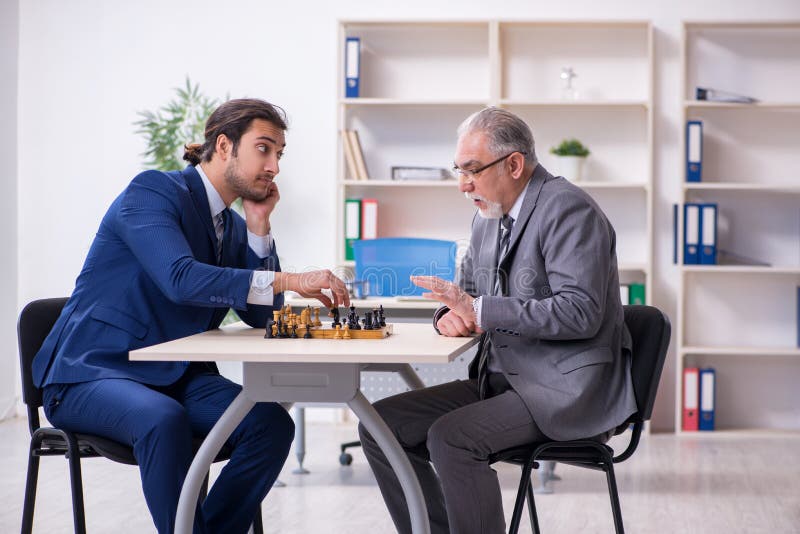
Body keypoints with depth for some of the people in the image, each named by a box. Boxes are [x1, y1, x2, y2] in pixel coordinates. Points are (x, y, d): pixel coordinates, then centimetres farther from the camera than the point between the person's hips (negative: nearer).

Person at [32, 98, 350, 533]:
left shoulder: (233, 226, 13)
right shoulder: (152, 190, -11)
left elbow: (261, 316, 8)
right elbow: (180, 278, -29)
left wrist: (258, 226, -1)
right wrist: (290, 281, -35)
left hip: (177, 378, 7)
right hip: (91, 371, -7)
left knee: (272, 423, -18)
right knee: (165, 420, -38)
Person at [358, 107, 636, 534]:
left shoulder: (568, 209, -14)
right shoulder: (489, 218, 13)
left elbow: (581, 312, -23)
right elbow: (468, 294, 23)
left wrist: (478, 309, -24)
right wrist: (451, 313, -3)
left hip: (564, 388, -9)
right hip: (502, 380, 9)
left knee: (450, 437, -29)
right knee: (381, 425, -3)